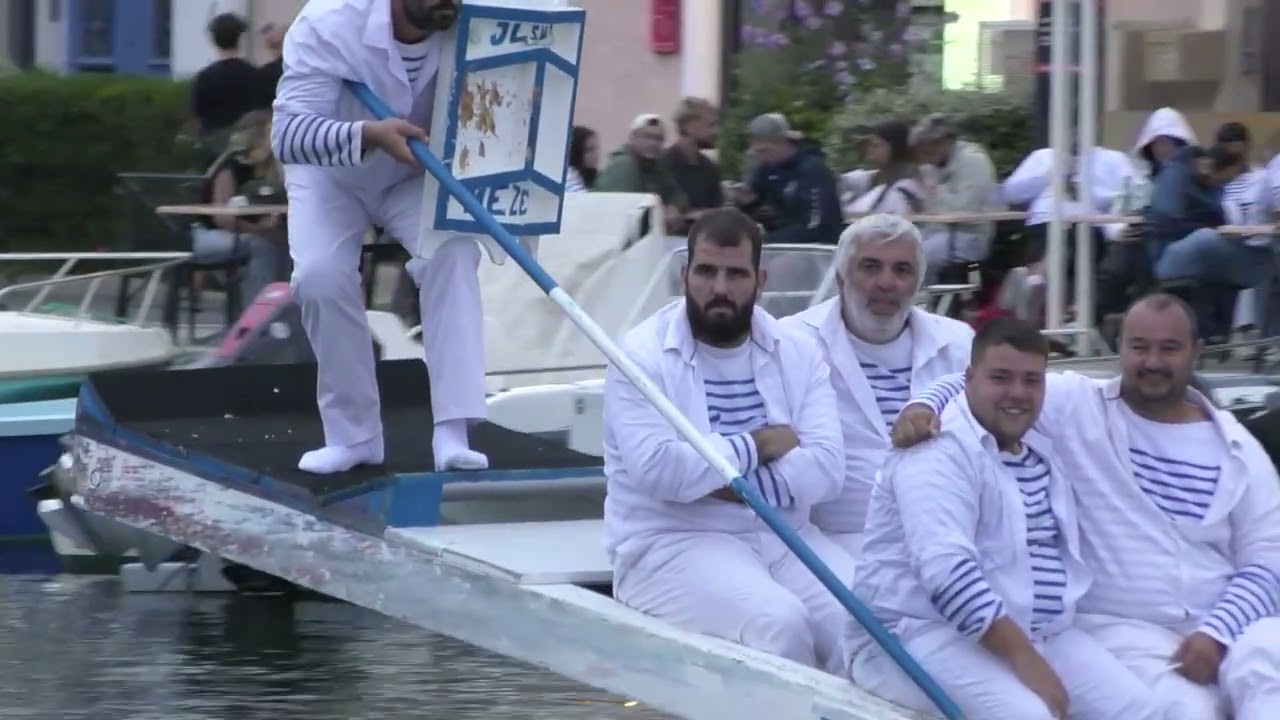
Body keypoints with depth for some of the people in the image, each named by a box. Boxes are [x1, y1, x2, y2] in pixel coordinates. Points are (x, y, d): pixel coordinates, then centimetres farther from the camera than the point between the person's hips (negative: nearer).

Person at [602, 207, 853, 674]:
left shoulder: (798, 354, 9)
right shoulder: (642, 356, -4)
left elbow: (825, 468, -4)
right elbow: (657, 469, -19)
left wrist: (735, 484, -16)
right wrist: (758, 446, -8)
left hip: (782, 536, 5)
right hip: (672, 542, -5)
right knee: (778, 622, -32)